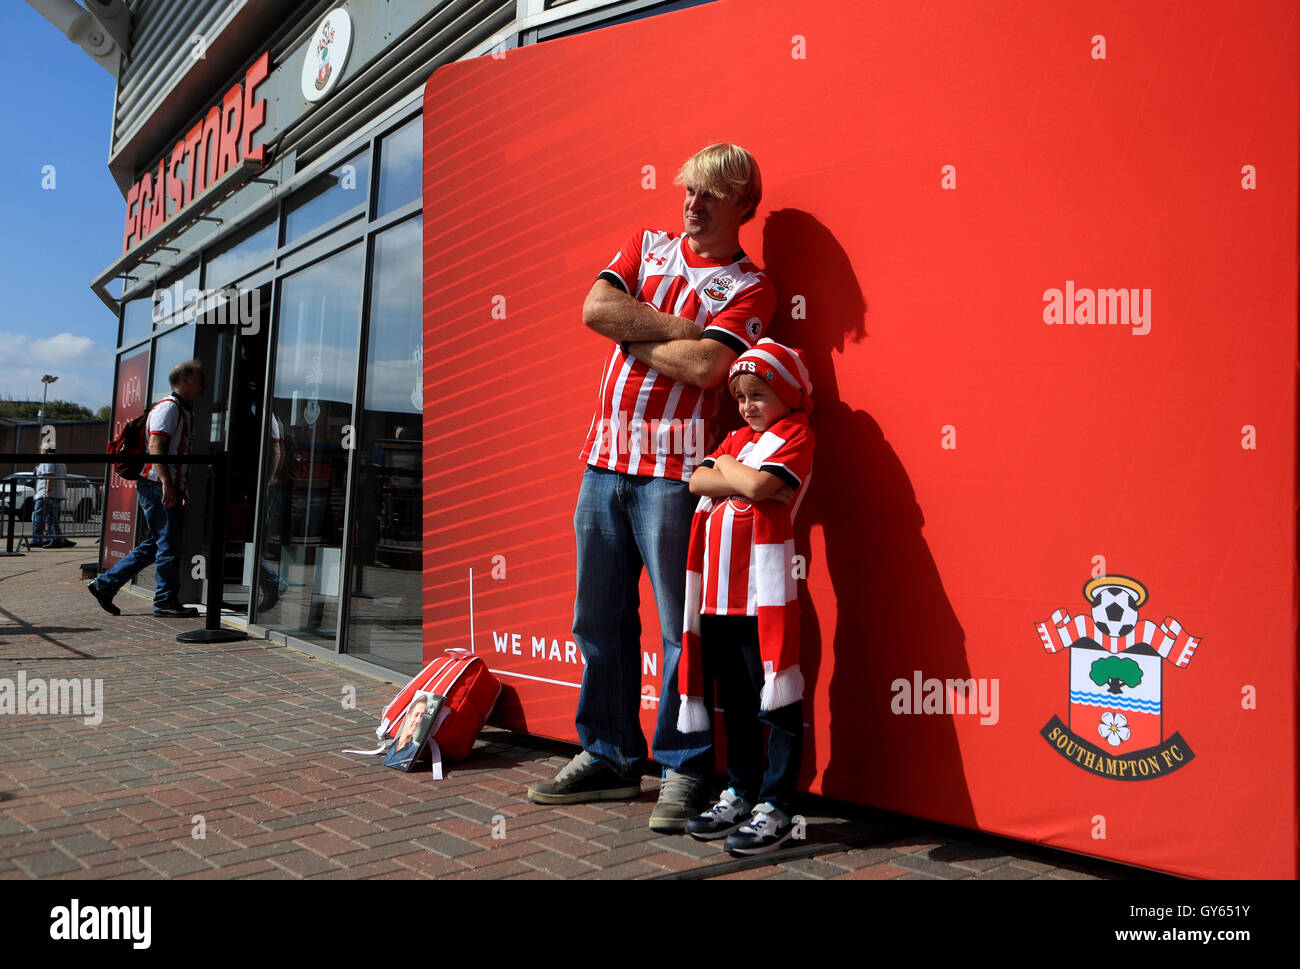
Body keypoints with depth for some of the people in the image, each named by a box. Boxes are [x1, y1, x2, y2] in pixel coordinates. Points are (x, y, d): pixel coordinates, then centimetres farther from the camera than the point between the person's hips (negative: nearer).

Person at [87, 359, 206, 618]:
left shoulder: (186, 411, 21)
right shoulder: (168, 407, -9)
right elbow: (155, 446, -20)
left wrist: (182, 489, 25)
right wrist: (166, 483, -28)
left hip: (170, 489, 10)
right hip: (157, 487, -10)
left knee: (153, 546, 12)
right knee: (170, 545, -6)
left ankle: (105, 585, 19)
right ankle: (166, 601, 1)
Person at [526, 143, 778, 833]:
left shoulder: (749, 288, 2)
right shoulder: (645, 246, 17)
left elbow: (702, 367, -16)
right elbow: (596, 309, -2)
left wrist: (631, 334, -3)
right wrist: (684, 328, -7)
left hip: (674, 466, -5)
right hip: (604, 455, 5)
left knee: (681, 625, -1)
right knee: (598, 618, 10)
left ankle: (683, 768, 13)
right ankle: (608, 757, 24)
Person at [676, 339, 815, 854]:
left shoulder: (795, 434, -2)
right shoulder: (736, 438, 21)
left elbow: (758, 485, -18)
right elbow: (698, 481, 4)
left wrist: (726, 469, 0)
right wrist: (742, 479, -9)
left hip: (764, 591, -8)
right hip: (718, 588, 8)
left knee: (775, 698, -1)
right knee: (734, 696, 16)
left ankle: (774, 807, 6)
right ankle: (739, 794, 28)